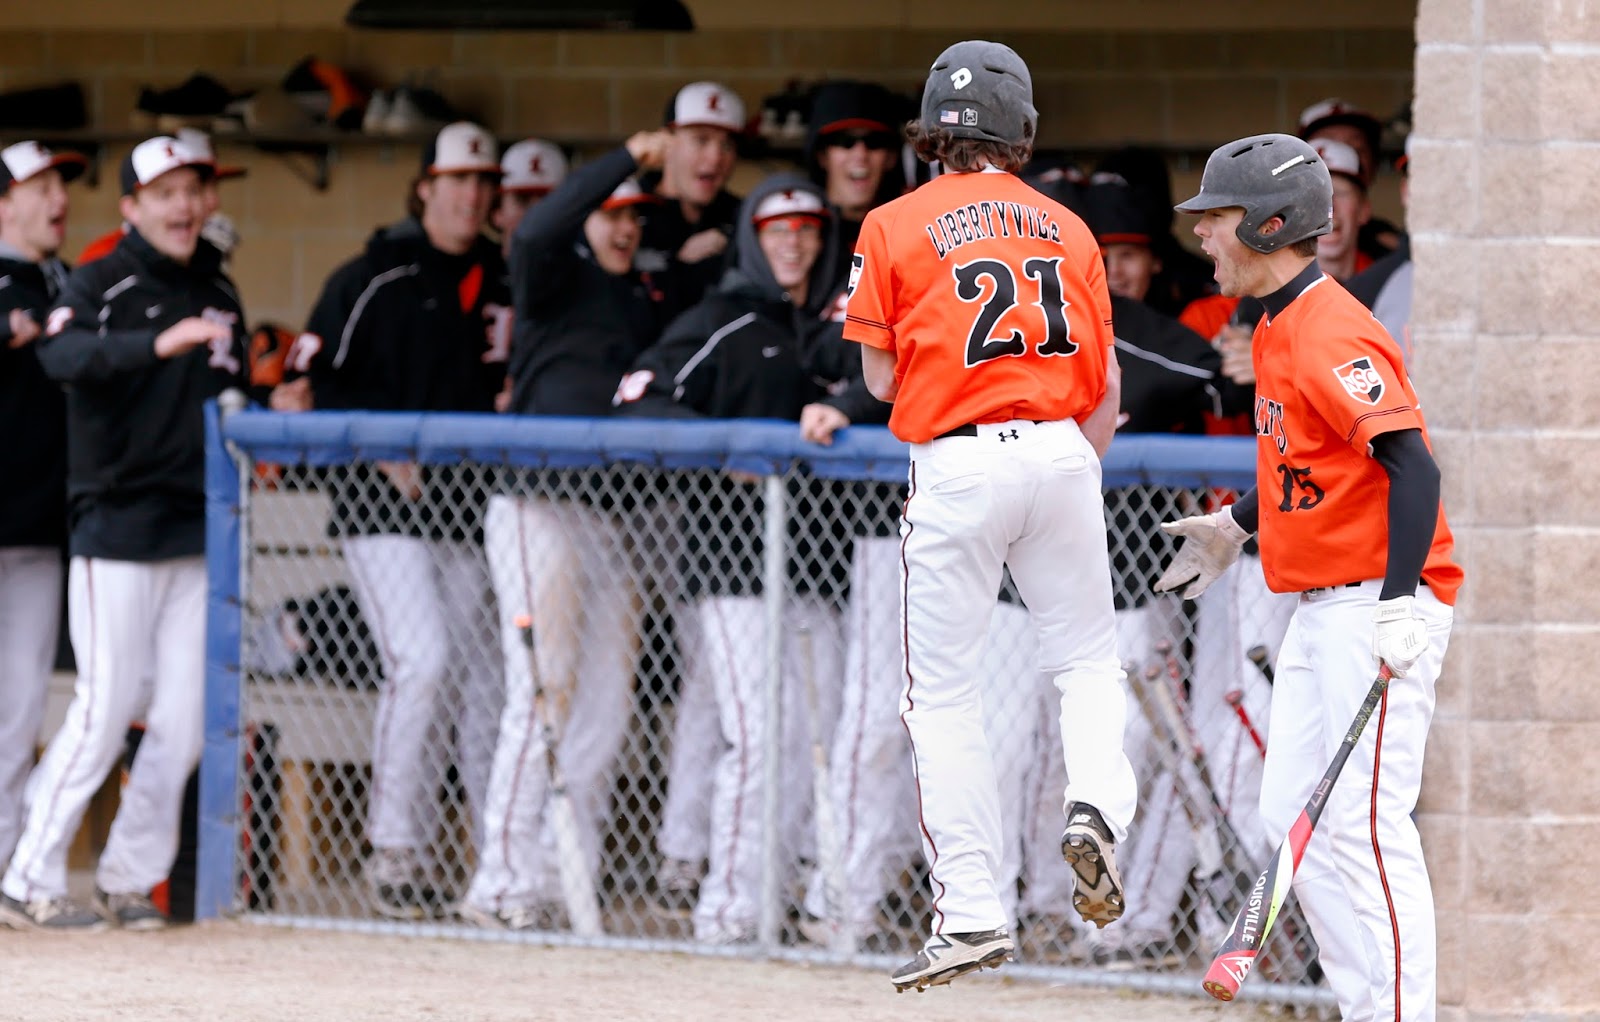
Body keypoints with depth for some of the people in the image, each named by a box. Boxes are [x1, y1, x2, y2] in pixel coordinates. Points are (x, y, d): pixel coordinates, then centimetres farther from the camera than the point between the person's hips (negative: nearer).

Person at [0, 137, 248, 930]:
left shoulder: (217, 294, 15)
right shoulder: (101, 285, -6)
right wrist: (157, 343, -41)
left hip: (197, 532, 6)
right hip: (118, 528, -6)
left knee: (184, 716, 1)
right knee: (108, 706, -10)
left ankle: (127, 879, 10)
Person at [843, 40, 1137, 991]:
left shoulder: (895, 228, 1)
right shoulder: (1068, 229, 10)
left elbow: (883, 379, 2)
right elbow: (1106, 390, 12)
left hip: (957, 464, -3)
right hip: (1061, 451, 3)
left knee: (943, 691, 3)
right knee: (1088, 654, 18)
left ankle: (972, 909, -1)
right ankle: (1099, 802, -11)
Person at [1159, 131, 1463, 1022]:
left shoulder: (1331, 335, -18)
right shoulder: (1282, 329, 14)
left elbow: (1411, 465, -27)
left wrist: (1398, 602, -35)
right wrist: (1240, 526, 37)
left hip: (1379, 603, -11)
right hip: (1324, 608, 11)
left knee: (1363, 824, -13)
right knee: (1296, 817, 10)